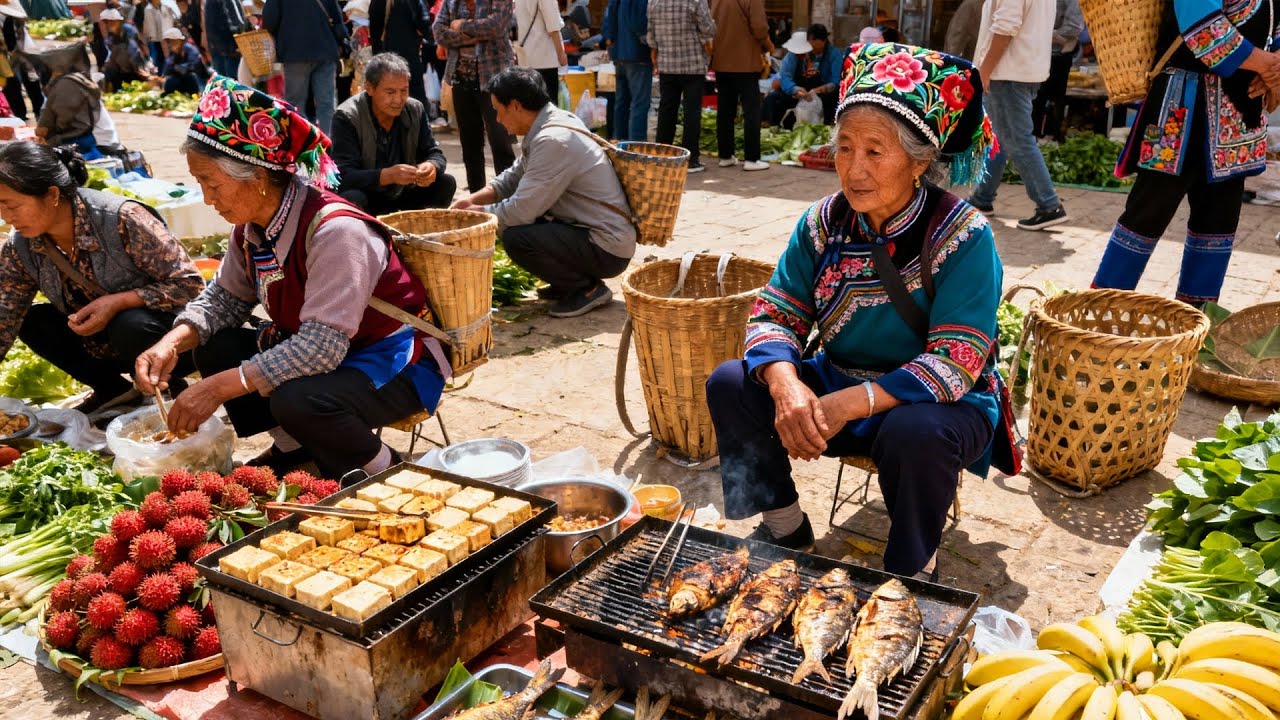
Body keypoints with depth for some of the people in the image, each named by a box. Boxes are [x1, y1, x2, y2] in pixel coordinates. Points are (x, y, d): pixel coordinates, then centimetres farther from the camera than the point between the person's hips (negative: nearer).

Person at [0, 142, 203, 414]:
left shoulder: (121, 220, -25)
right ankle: (112, 389, 6)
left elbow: (189, 284, -21)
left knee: (129, 326, -34)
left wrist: (117, 302, -30)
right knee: (30, 320, -9)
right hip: (104, 346, 6)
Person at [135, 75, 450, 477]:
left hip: (394, 364, -8)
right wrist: (173, 342, -10)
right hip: (314, 349, 8)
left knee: (299, 400, -33)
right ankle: (292, 445, 14)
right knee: (214, 348, -3)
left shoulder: (335, 229, -29)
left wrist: (221, 387, -31)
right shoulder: (252, 224, -4)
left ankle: (376, 469, -3)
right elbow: (224, 297, 10)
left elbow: (321, 346, -33)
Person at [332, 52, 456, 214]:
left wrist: (432, 166, -27)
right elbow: (343, 176, -25)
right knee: (351, 198, -37)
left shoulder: (416, 110, -3)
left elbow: (434, 154, 0)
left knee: (446, 183, -15)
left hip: (403, 195, 5)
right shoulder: (346, 117, -17)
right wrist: (387, 175, -42)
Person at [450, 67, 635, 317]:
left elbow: (521, 210, -24)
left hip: (608, 249, -10)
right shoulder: (551, 123, 6)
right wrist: (472, 200, 4)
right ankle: (571, 279, 16)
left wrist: (476, 213, -9)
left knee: (516, 238, -23)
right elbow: (513, 178, 16)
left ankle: (588, 288, -5)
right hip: (586, 228, 10)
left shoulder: (553, 140, -24)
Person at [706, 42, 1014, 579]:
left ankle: (911, 575, -7)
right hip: (837, 386, 5)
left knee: (915, 434, -38)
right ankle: (784, 529, 5)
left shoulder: (963, 237, -19)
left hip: (939, 404, -4)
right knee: (730, 385, -12)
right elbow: (776, 313, -5)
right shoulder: (823, 223, -4)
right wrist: (786, 385, -27)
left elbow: (954, 364, -25)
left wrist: (847, 404, -35)